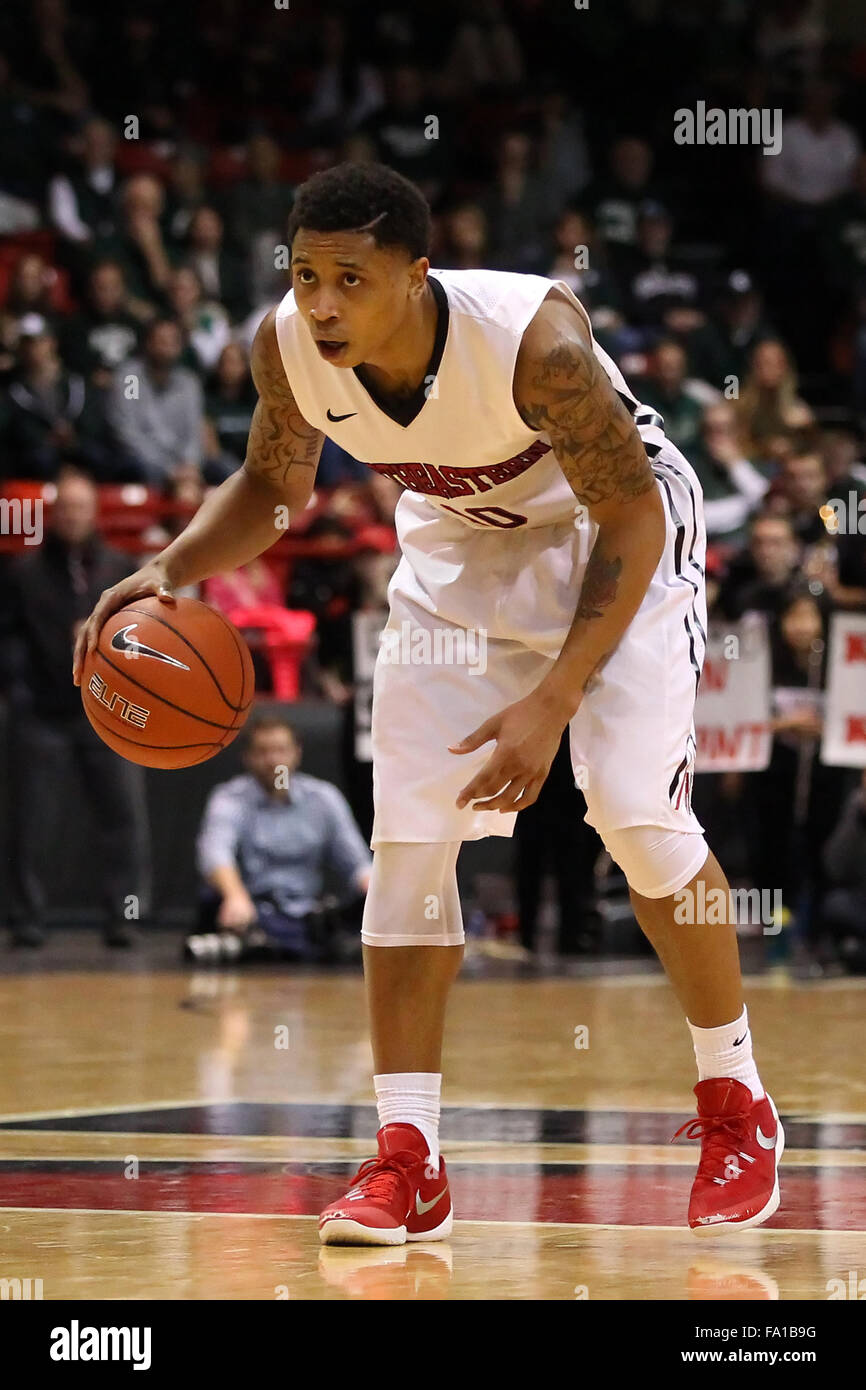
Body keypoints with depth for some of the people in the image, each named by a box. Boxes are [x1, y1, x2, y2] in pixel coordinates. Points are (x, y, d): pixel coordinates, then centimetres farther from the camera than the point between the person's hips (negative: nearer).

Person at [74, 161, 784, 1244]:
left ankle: (736, 1108, 4)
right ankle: (407, 1164, -1)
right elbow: (273, 483, 0)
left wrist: (552, 701, -34)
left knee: (638, 813, -17)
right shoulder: (288, 347, -22)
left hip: (615, 535, -5)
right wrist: (168, 569, -19)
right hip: (459, 542, 5)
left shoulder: (534, 338, -37)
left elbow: (632, 520, -27)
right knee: (408, 834, -6)